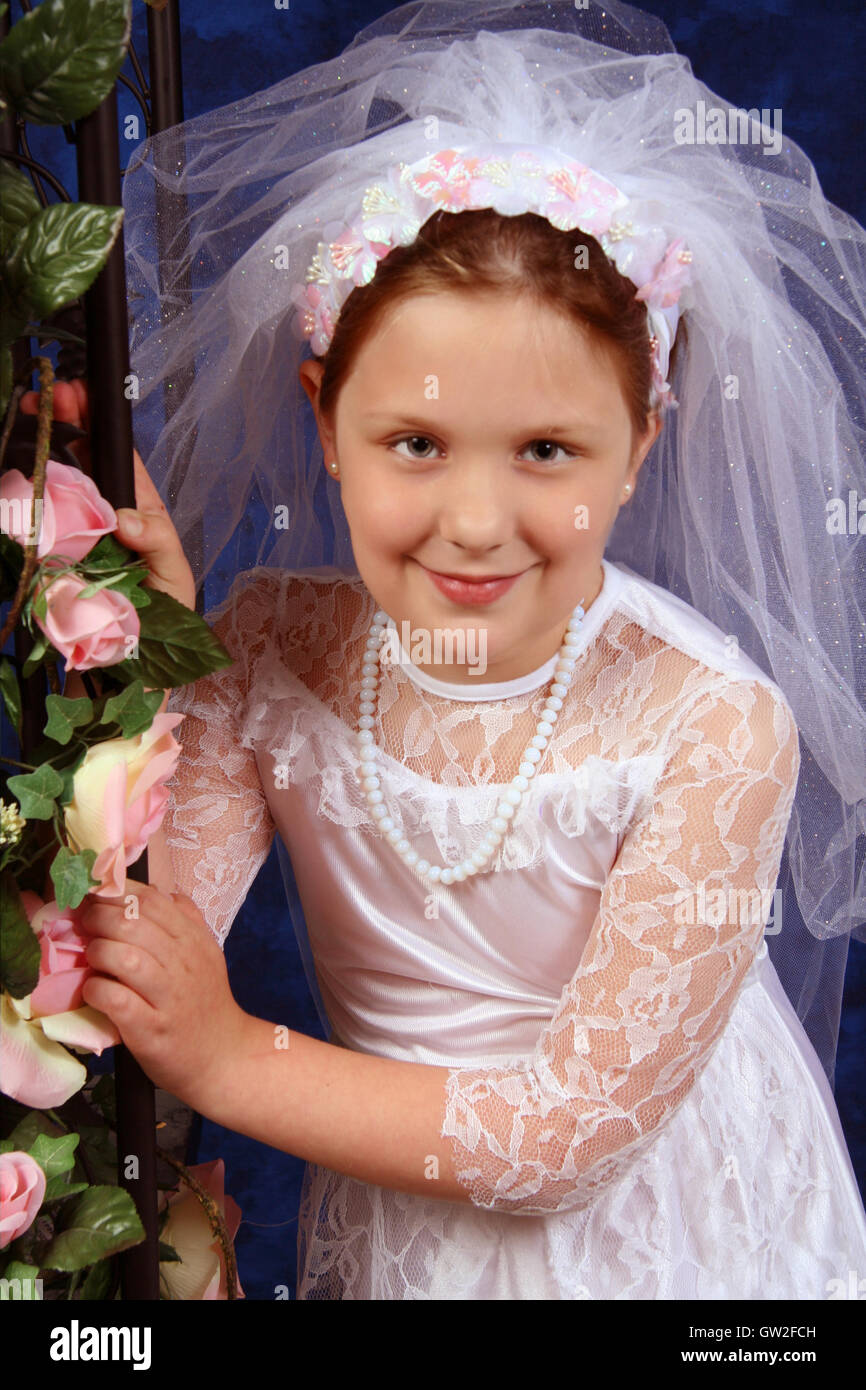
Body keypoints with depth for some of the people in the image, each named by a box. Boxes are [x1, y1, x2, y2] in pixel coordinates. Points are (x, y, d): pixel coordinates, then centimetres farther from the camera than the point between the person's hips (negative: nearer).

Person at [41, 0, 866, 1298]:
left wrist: (228, 1058, -24)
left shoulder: (716, 728, -28)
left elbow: (576, 1135, -23)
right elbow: (126, 964, -21)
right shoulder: (270, 647, -17)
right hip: (385, 1219, 3)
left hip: (656, 1233, -2)